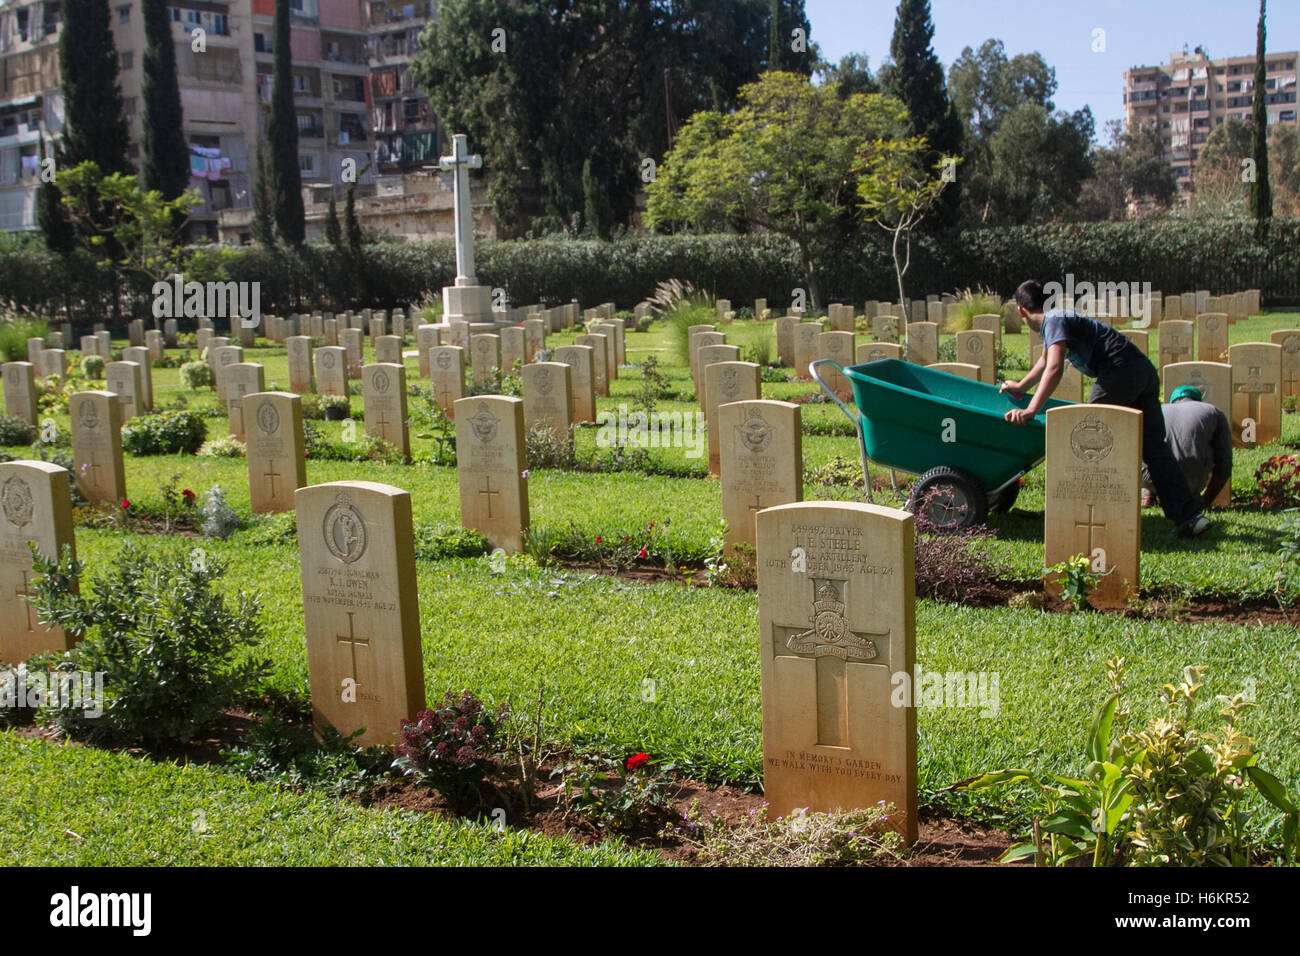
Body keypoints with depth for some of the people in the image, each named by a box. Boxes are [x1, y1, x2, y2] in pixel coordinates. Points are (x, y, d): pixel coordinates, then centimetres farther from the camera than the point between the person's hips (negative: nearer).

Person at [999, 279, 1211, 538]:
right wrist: (1020, 386, 57)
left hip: (1121, 370, -9)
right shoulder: (1057, 318, 26)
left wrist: (1030, 410, -25)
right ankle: (1188, 515, 0)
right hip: (1145, 370, 9)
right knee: (1154, 448, 5)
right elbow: (1046, 359, 45)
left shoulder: (1053, 320, -5)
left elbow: (1055, 369, -21)